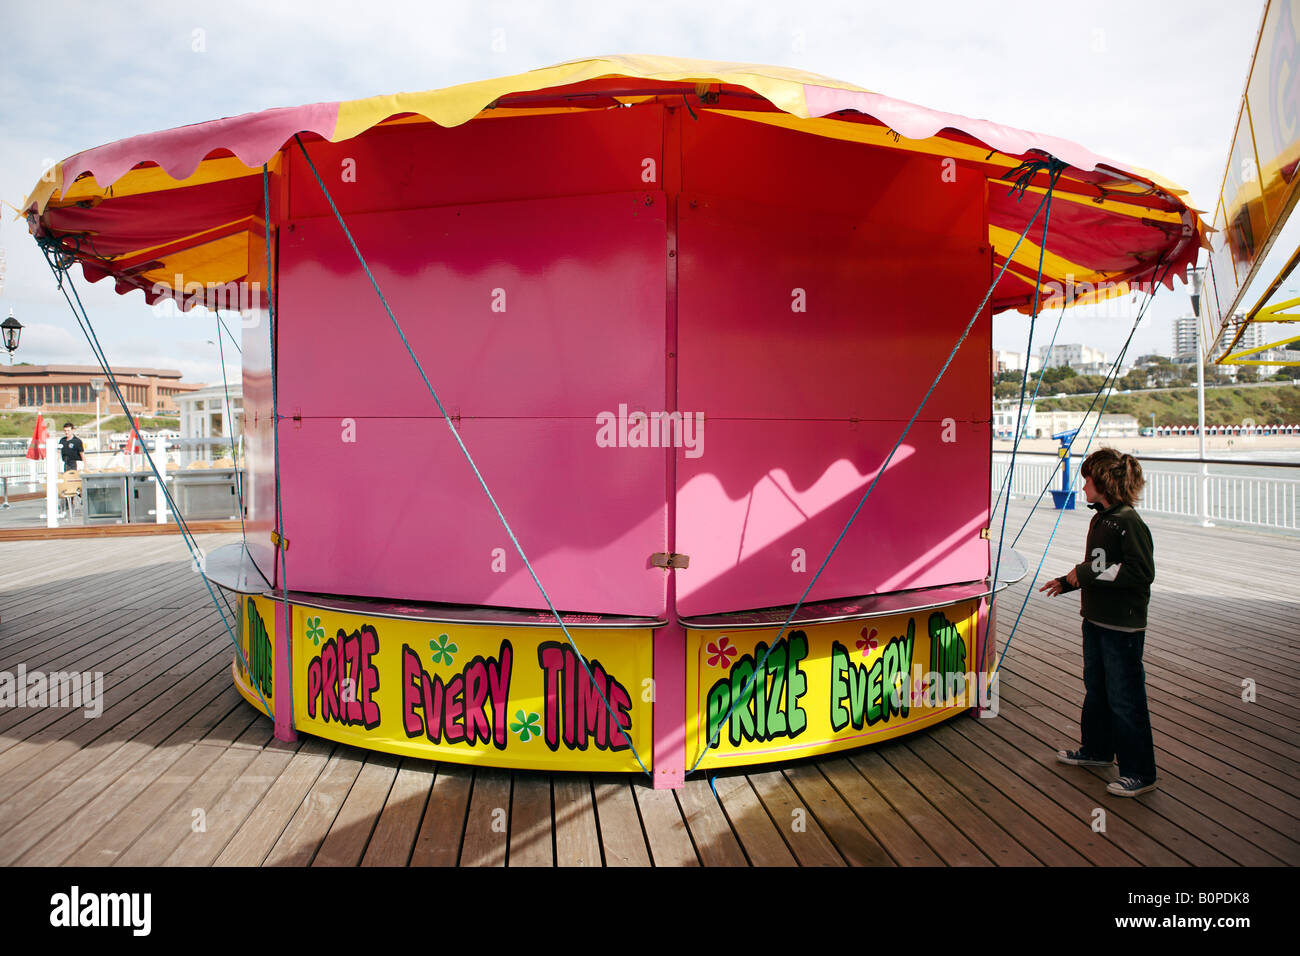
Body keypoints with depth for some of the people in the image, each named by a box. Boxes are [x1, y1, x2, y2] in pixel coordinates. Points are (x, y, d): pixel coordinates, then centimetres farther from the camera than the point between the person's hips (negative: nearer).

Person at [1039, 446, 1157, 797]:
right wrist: (1067, 581, 17)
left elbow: (1142, 572, -24)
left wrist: (1086, 573, -21)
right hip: (1096, 620, 10)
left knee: (1124, 699, -1)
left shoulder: (1129, 522, -19)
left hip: (1123, 627, -9)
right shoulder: (1100, 519, 9)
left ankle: (1140, 773, 12)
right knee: (1096, 689, 21)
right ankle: (1097, 750, 38)